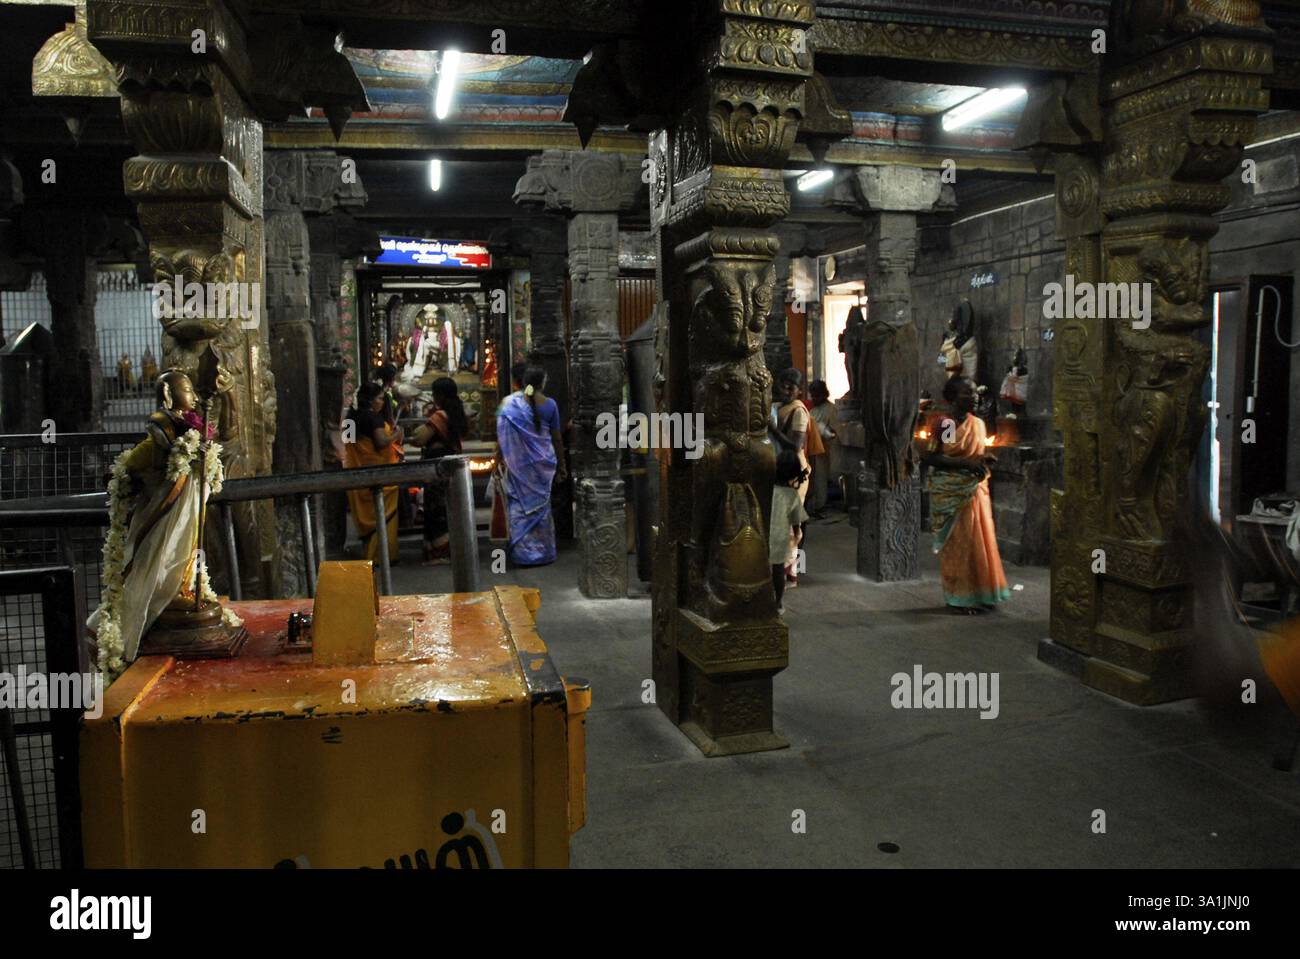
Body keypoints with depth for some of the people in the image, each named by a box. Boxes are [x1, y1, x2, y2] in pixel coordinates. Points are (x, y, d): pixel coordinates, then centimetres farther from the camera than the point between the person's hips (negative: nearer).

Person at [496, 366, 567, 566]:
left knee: (519, 504, 6)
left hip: (518, 464, -1)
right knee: (541, 504, 12)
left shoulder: (510, 403, -3)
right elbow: (557, 438, 2)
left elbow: (502, 436, -3)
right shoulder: (549, 404, -2)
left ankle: (523, 553, 4)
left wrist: (499, 459, 7)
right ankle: (543, 551, 17)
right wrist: (560, 466, 10)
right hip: (542, 462, 1)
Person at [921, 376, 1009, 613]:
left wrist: (985, 459, -4)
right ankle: (958, 598, 11)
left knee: (979, 542, 8)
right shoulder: (943, 424, -11)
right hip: (951, 494, -6)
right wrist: (966, 463, -21)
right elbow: (929, 457, -17)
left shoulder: (978, 423, 9)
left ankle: (979, 594, 20)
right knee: (957, 544, 0)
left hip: (975, 491, 6)